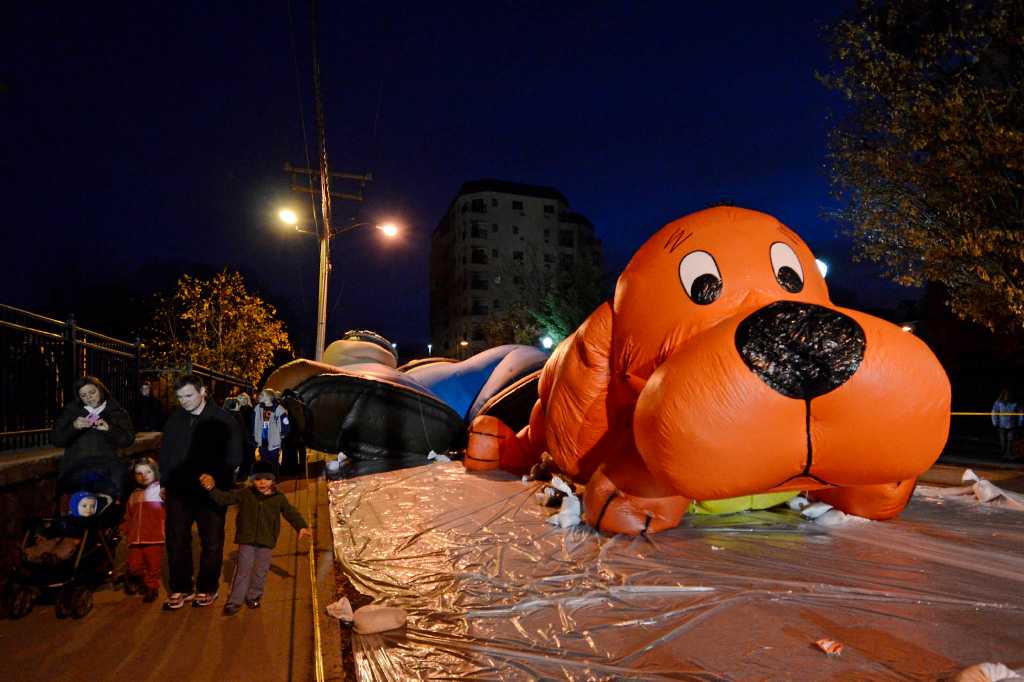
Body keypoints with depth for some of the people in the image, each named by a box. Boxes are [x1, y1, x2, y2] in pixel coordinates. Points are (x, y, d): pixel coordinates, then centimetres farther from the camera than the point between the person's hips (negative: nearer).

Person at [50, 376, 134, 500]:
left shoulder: (117, 412, 12)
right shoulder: (71, 411, 16)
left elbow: (128, 439, 4)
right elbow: (55, 439, 9)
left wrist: (109, 429, -13)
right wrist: (73, 427, -9)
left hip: (107, 466, 0)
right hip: (76, 466, 0)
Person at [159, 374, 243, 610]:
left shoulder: (224, 420, -7)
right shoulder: (174, 419, 6)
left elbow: (233, 457, -6)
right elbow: (164, 454, 15)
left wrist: (214, 477, -17)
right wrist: (164, 483, 8)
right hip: (178, 490, 3)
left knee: (211, 542, 7)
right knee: (176, 541, 8)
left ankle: (207, 588, 23)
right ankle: (181, 588, 23)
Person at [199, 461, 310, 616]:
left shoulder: (279, 497, -3)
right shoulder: (245, 494, -1)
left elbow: (291, 512, -3)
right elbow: (225, 498, -2)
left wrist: (302, 526, -15)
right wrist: (212, 489, -17)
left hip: (266, 541, 1)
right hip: (246, 540, 0)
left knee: (260, 572, 10)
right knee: (243, 571, 2)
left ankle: (253, 596, 29)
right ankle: (234, 601, 13)